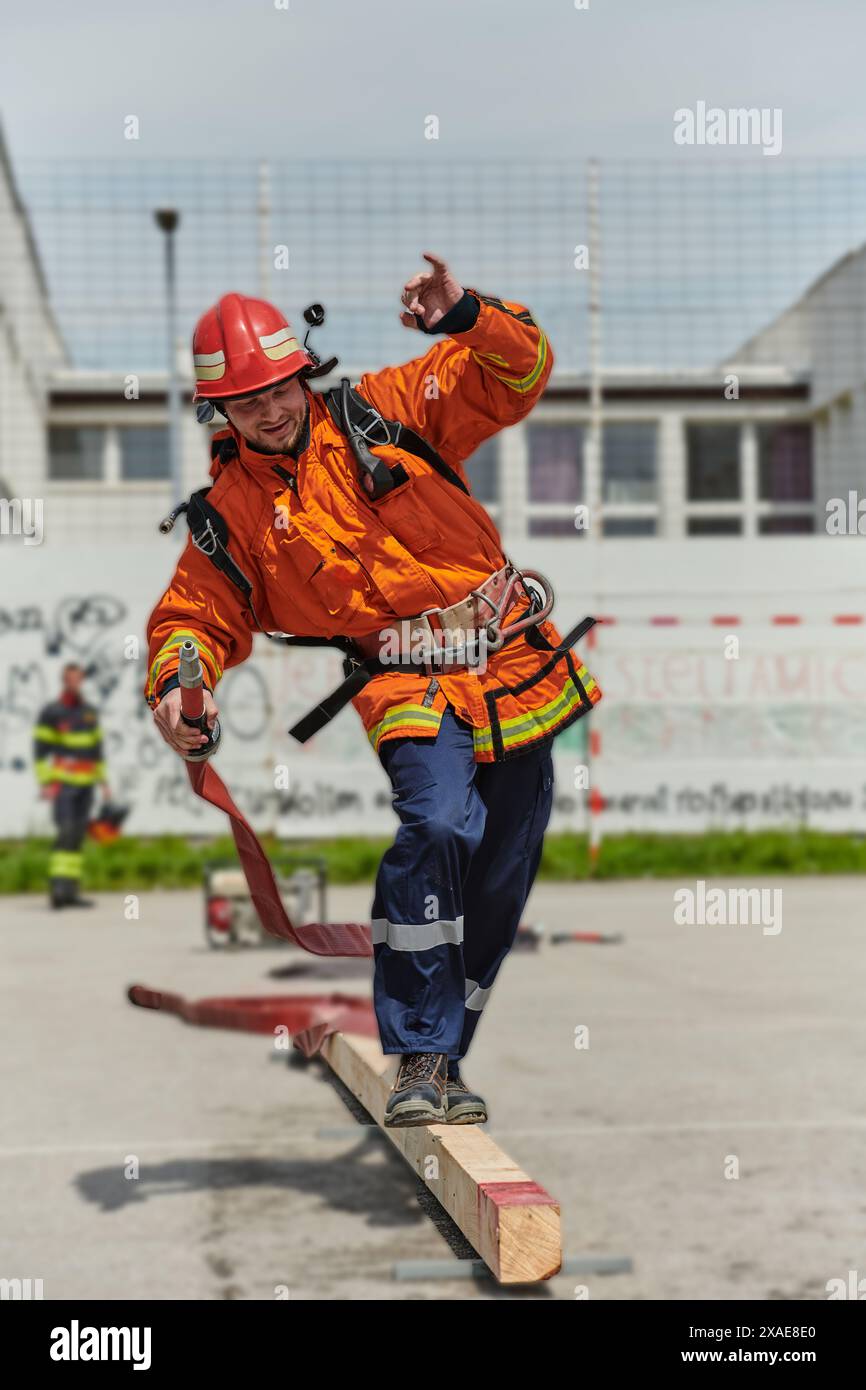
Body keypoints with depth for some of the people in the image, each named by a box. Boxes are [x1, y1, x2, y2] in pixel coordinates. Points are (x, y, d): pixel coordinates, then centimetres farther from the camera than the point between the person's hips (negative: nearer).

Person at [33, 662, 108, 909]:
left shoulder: (90, 712, 15)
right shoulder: (51, 712, -3)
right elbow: (40, 749, -6)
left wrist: (102, 780, 16)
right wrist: (45, 783, -14)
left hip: (85, 785, 6)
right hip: (62, 784, -6)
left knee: (77, 836, 3)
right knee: (66, 832, -18)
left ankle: (70, 891, 5)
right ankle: (59, 888, -21)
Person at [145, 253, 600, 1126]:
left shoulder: (384, 411, 5)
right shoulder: (231, 508, 4)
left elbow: (514, 376, 6)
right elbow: (196, 613, 8)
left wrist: (468, 318, -14)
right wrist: (177, 685, -14)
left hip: (518, 670, 3)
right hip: (412, 688, -3)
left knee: (501, 875, 7)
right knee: (436, 827, -30)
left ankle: (441, 1058, 23)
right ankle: (422, 1056, -20)